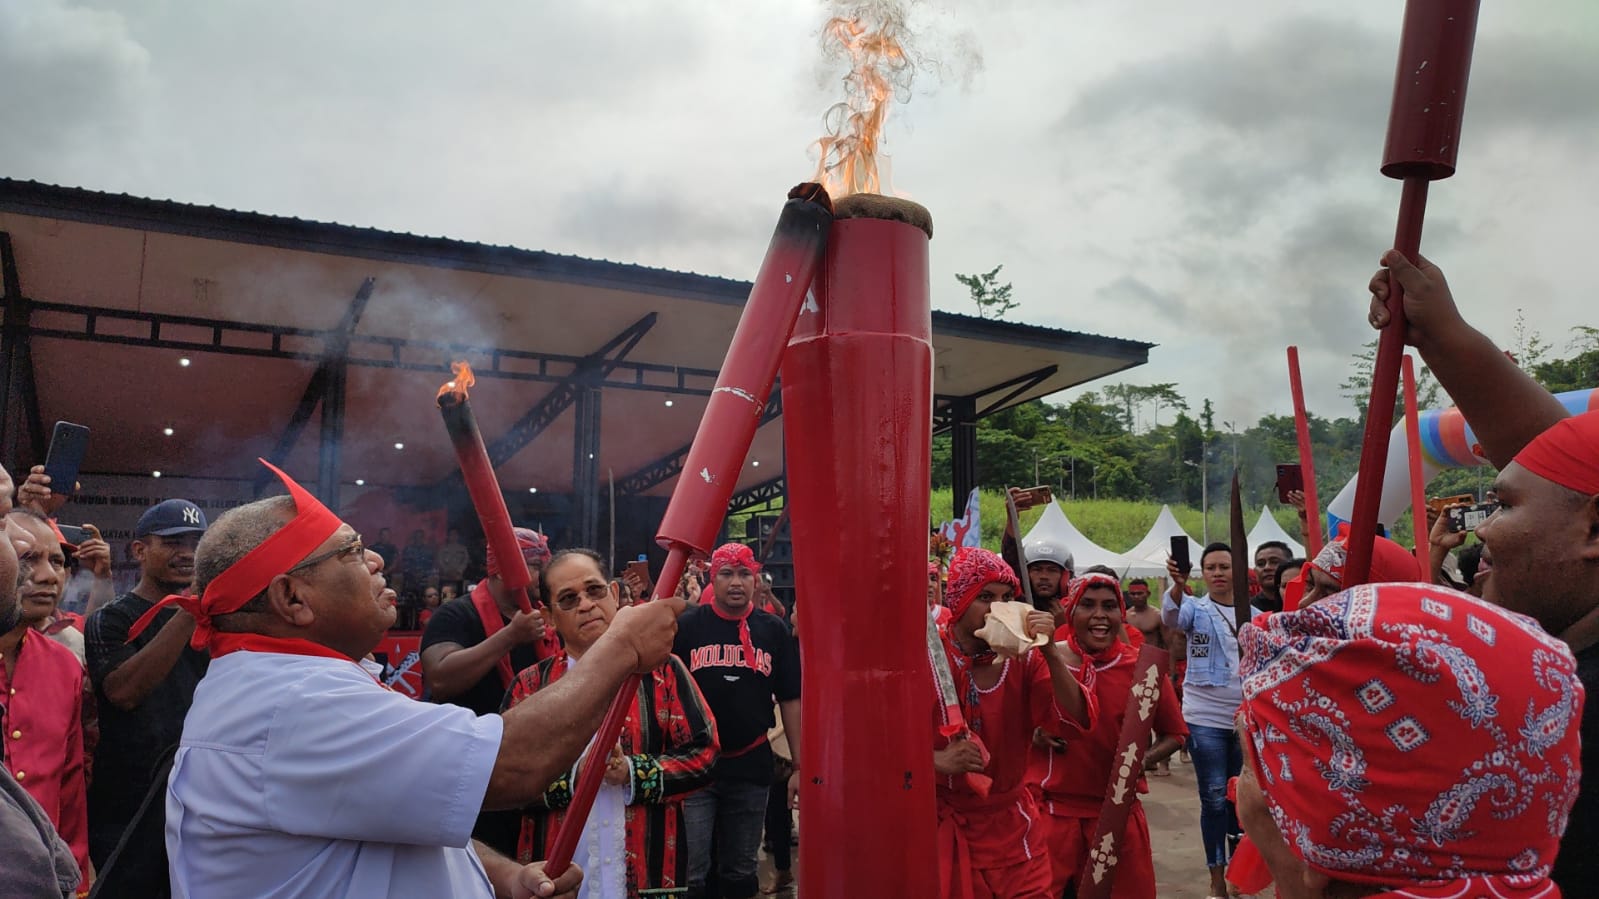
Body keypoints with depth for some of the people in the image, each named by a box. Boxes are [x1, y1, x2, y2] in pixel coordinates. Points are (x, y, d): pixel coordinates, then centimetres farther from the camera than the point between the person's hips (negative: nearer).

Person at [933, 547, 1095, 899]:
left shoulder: (1024, 658, -4)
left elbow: (1076, 722, -14)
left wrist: (1051, 653, -24)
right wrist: (936, 759, -28)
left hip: (1011, 824, 3)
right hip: (940, 823, -2)